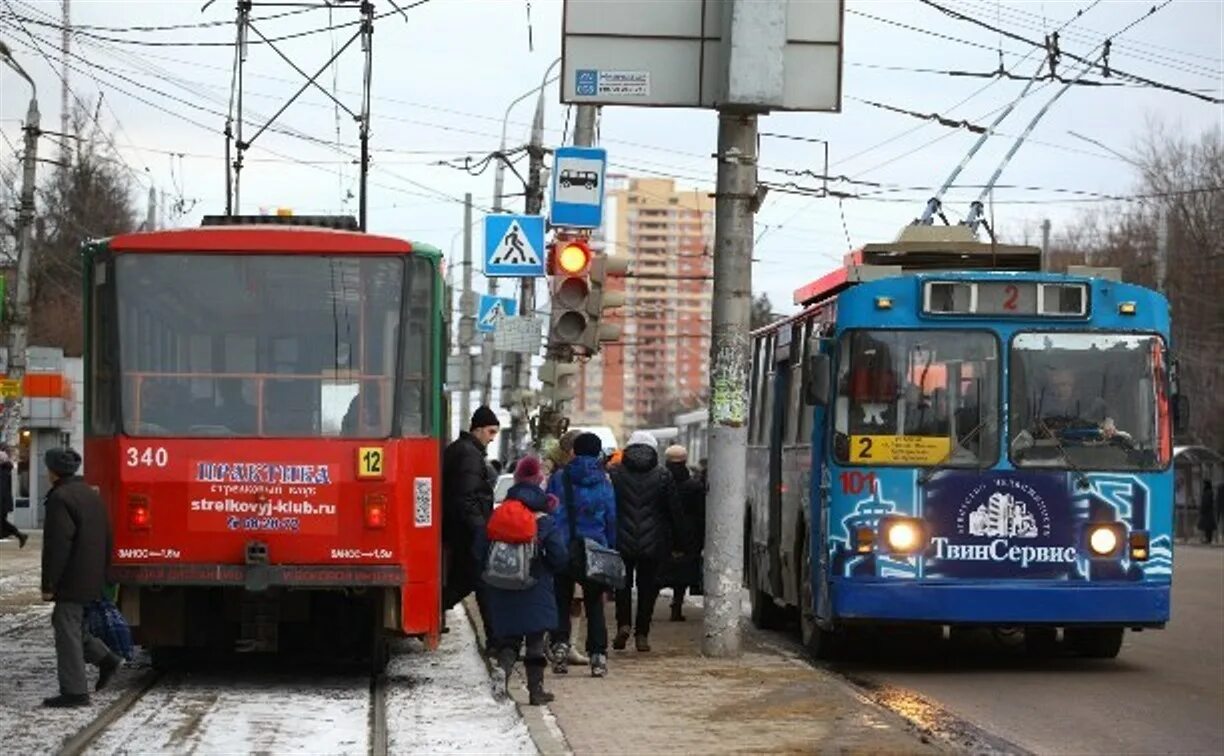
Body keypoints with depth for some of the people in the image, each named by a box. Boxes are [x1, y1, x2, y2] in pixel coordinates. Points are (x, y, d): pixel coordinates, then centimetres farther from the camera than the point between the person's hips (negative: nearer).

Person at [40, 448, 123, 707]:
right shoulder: (91, 494, 14)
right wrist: (102, 574, 23)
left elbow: (57, 546, -20)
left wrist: (48, 584, -16)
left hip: (72, 579, -9)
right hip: (92, 577, 9)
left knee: (67, 630, -4)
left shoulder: (60, 498, -15)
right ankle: (104, 658, 14)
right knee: (69, 623, 21)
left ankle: (74, 691, -3)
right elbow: (106, 538, 18)